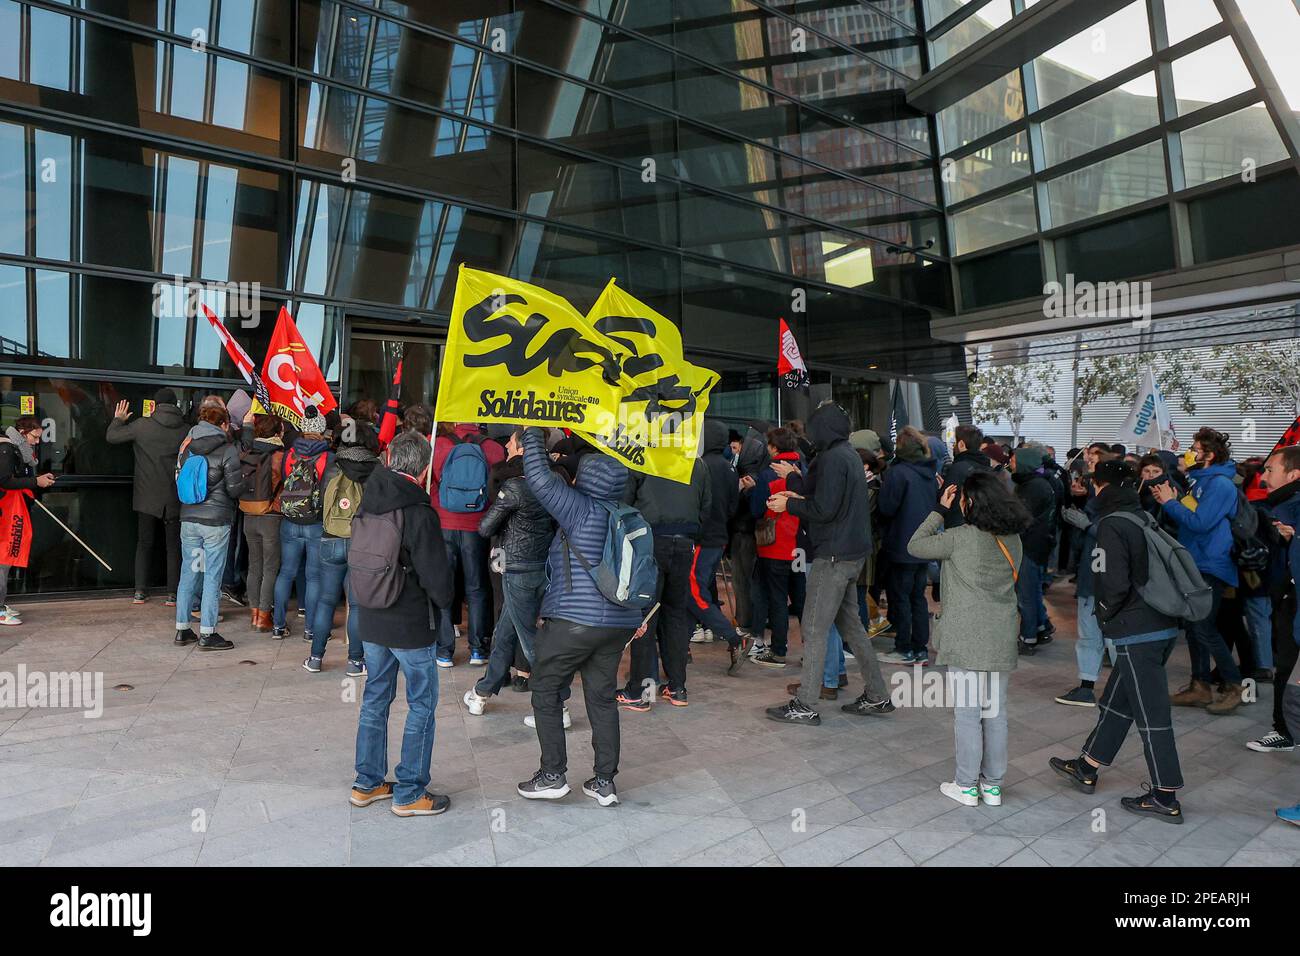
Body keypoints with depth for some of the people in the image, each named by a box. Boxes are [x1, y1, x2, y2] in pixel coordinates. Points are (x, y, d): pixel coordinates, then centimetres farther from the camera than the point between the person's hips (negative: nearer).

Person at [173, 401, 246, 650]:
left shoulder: (187, 446, 7)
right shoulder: (228, 449, -9)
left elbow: (179, 478, 14)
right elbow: (235, 489, -10)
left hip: (188, 518, 5)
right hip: (216, 520, -5)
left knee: (188, 573, 13)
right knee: (212, 577, 1)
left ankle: (182, 630, 20)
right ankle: (207, 634, 5)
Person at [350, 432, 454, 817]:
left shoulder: (367, 504, 1)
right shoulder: (419, 513, -21)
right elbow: (437, 577, -17)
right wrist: (442, 601, 3)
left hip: (370, 620, 7)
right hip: (411, 625, -7)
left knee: (375, 698, 18)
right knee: (422, 705, 7)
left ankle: (367, 783, 29)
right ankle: (410, 794, 15)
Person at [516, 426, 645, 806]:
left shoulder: (581, 509, -11)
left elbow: (539, 477, -12)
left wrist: (533, 433, 0)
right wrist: (640, 615, 26)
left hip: (573, 621, -7)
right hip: (620, 623, 7)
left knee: (546, 691, 10)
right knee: (602, 697, 14)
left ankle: (553, 775, 14)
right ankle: (605, 782, 18)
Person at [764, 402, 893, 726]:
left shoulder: (833, 458, -15)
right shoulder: (850, 454, 15)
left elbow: (824, 509, -20)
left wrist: (789, 505, -6)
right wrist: (798, 498, 16)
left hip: (833, 556, -10)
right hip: (853, 553, 10)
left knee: (814, 629, -4)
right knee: (850, 624, 17)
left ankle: (805, 707, 2)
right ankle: (877, 697, 23)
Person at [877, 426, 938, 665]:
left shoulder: (897, 472, -16)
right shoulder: (930, 474, 7)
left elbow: (886, 508, -15)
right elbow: (935, 506, 15)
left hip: (902, 546, -7)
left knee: (899, 597, 4)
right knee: (918, 597, 13)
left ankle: (904, 649, 10)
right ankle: (921, 650, 17)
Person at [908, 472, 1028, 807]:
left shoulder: (961, 537, -13)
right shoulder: (1013, 540, 5)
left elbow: (915, 546, -5)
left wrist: (940, 510, 3)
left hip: (967, 640, -6)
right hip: (1002, 640, 6)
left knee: (967, 713, 3)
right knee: (995, 712, 13)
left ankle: (966, 786, 13)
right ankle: (993, 785, 24)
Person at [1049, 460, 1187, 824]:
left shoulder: (1112, 525, -15)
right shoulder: (1144, 518, 10)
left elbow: (1114, 583, -22)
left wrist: (1105, 613, -3)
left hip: (1136, 632, -9)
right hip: (1163, 626, 9)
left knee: (1150, 712, 0)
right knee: (1116, 699, 17)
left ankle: (1165, 797, 11)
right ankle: (1086, 767, 30)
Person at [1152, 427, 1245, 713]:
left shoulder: (1221, 484, -14)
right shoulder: (1197, 479, 14)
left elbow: (1200, 522, -22)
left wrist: (1170, 502, -13)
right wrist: (1169, 500, -1)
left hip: (1210, 567, -9)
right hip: (1193, 563, 9)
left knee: (1204, 628, -8)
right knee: (1193, 627, 11)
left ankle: (1234, 686, 6)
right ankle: (1200, 687, 19)